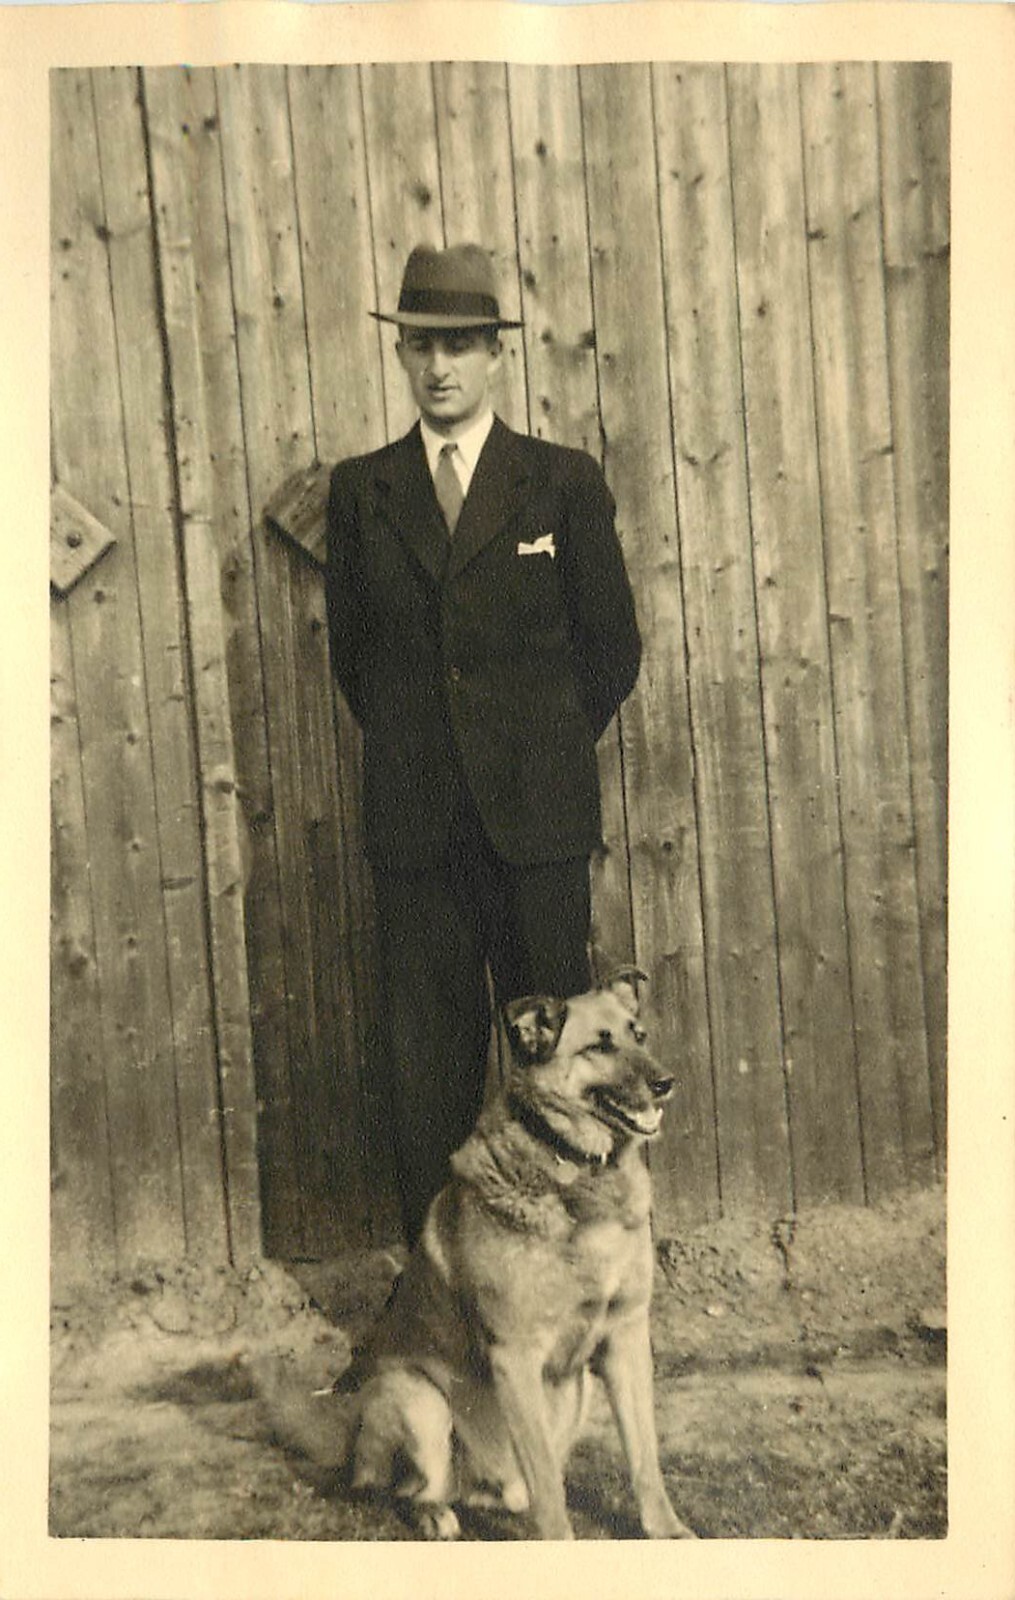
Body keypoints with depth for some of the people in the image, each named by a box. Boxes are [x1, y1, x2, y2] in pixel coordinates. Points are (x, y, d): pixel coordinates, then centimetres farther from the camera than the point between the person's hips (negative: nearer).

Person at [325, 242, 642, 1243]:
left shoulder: (565, 484, 3)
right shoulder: (359, 490, 8)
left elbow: (613, 649, 7)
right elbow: (349, 647, 15)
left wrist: (545, 750, 9)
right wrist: (412, 748, 12)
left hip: (536, 817, -1)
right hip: (413, 817, 2)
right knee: (427, 1050, 7)